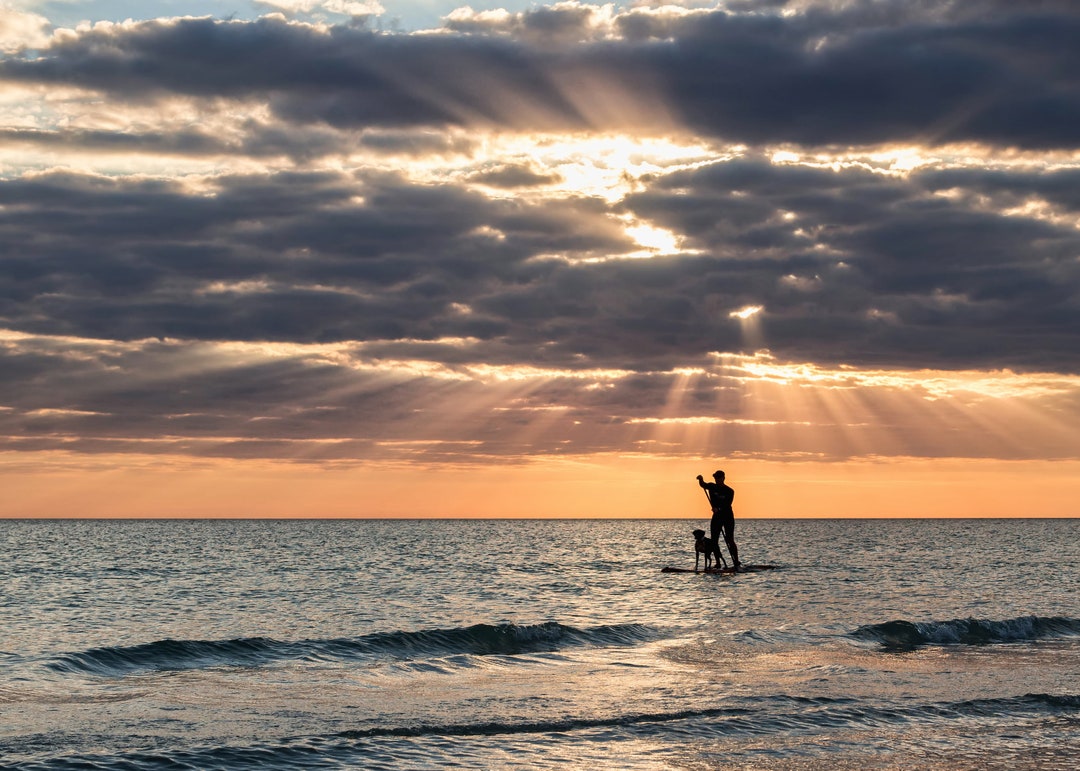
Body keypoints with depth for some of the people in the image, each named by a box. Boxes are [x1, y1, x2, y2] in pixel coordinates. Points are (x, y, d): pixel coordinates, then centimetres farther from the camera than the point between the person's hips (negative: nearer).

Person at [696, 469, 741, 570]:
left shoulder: (729, 491, -7)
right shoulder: (712, 487, 6)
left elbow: (727, 505, -17)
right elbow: (703, 485, -10)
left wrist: (718, 509, -33)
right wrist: (701, 480, -31)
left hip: (728, 517, -5)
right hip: (716, 517, 5)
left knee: (729, 540, -11)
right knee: (714, 541, 1)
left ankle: (736, 562, -9)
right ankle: (718, 562, 7)